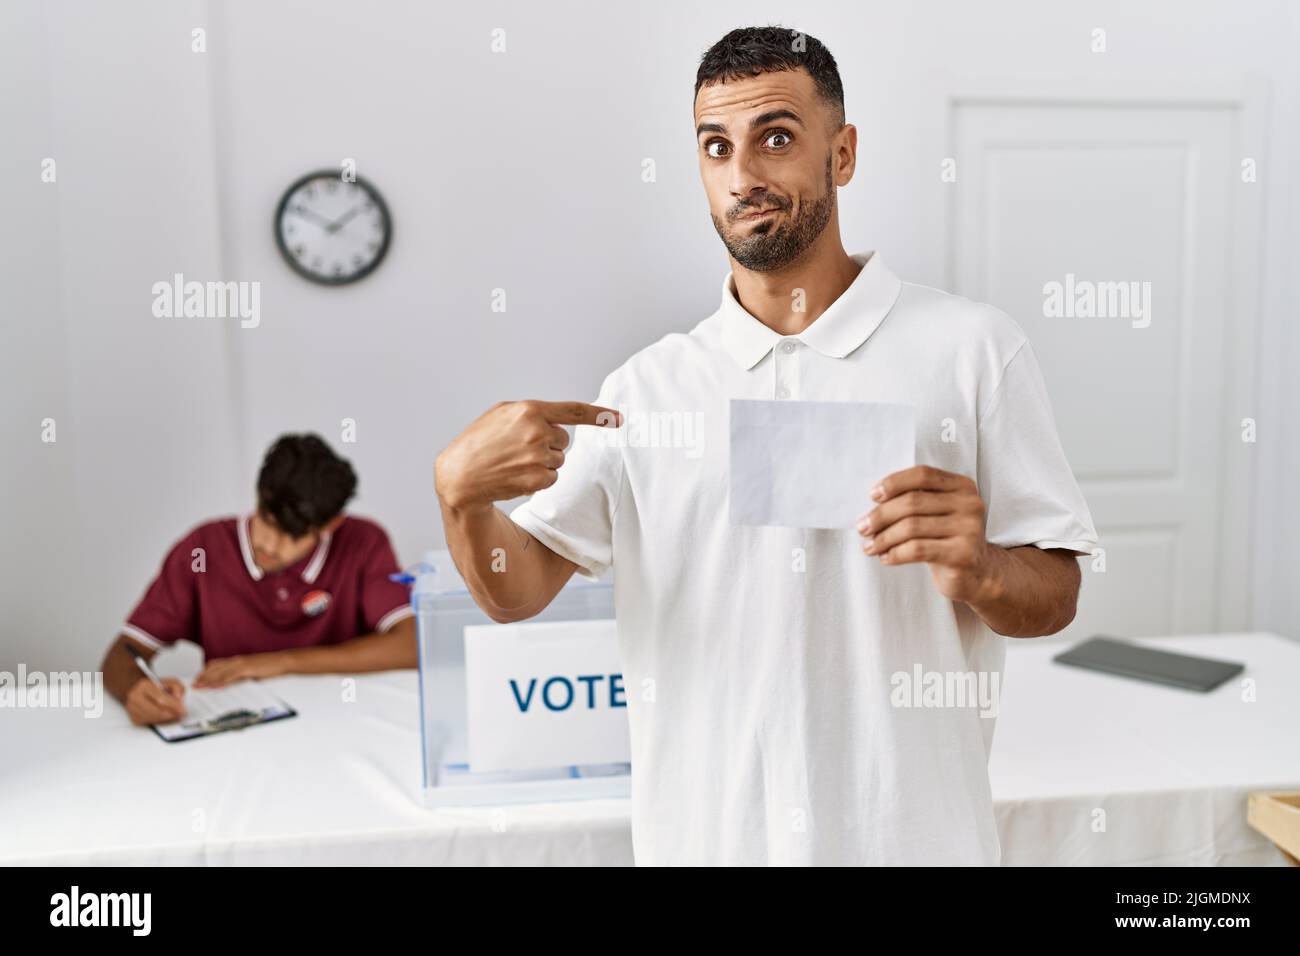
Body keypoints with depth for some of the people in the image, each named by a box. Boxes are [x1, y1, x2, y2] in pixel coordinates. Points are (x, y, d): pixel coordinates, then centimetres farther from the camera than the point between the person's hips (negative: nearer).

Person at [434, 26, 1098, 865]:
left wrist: (979, 572, -23)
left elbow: (1054, 598, -2)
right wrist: (462, 492, -21)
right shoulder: (649, 385, 2)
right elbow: (519, 589, -2)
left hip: (914, 833, -1)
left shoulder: (974, 347, -5)